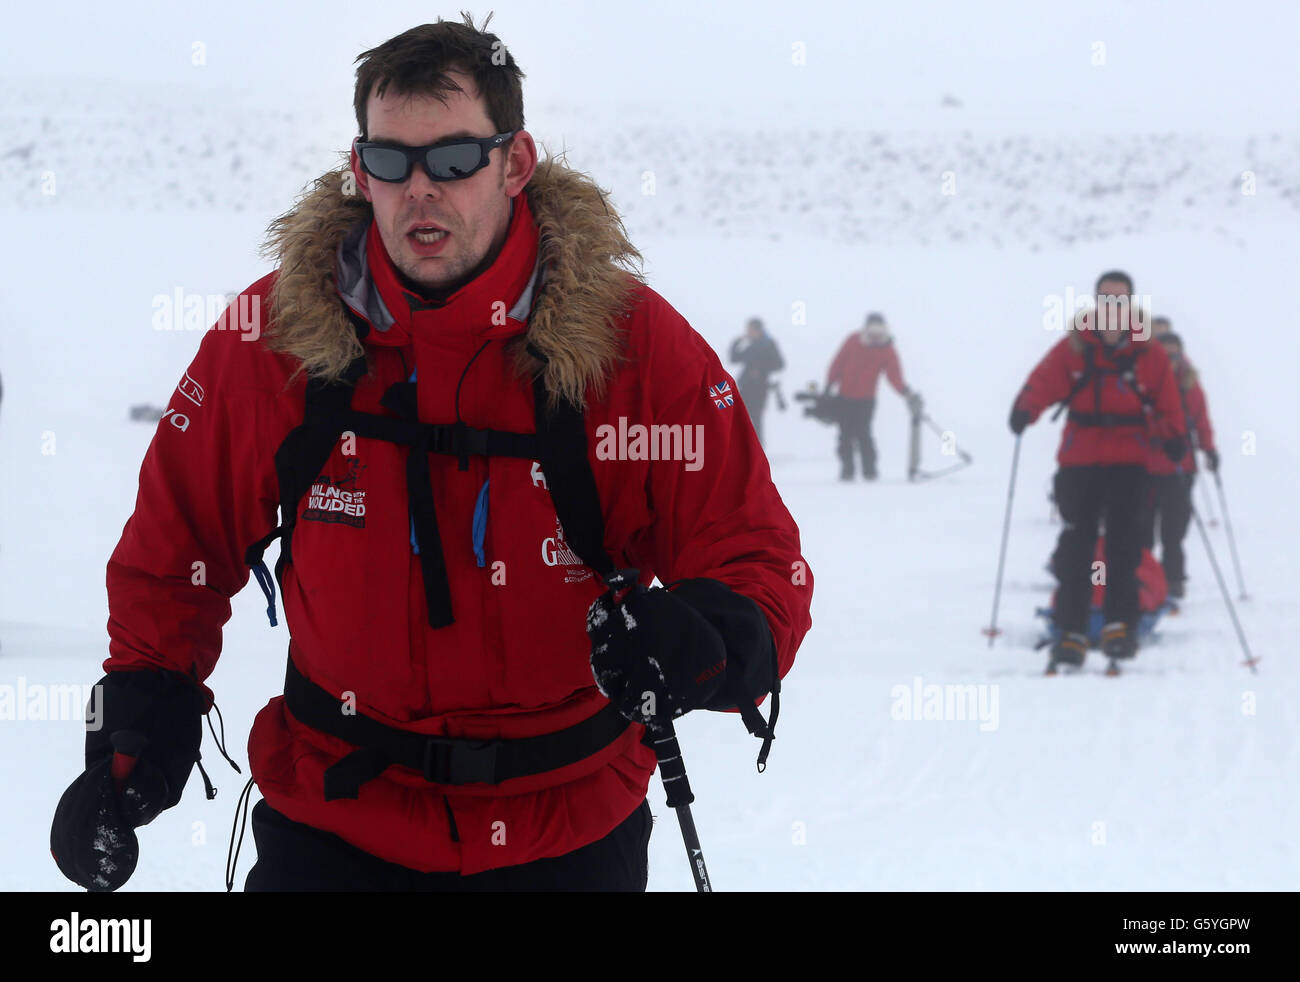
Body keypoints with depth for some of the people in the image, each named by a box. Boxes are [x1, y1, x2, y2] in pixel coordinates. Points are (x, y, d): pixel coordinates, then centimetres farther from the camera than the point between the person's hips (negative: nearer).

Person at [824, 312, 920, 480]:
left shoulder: (887, 351, -6)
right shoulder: (853, 341, -3)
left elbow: (895, 376, -16)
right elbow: (838, 364, 3)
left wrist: (905, 392, -35)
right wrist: (829, 386, 3)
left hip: (866, 400, -2)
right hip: (845, 397, 2)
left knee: (863, 434, -14)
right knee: (846, 434, 4)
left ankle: (869, 468, -7)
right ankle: (847, 468, 11)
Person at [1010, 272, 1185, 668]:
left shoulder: (1148, 352, 3)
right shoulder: (1074, 346, -1)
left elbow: (1167, 403, 2)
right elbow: (1045, 380, -14)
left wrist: (1175, 438, -16)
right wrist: (1025, 409, -34)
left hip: (1129, 460, 0)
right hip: (1080, 456, 0)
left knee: (1123, 538, -3)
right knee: (1076, 541, 0)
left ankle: (1120, 625, 3)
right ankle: (1070, 631, 3)